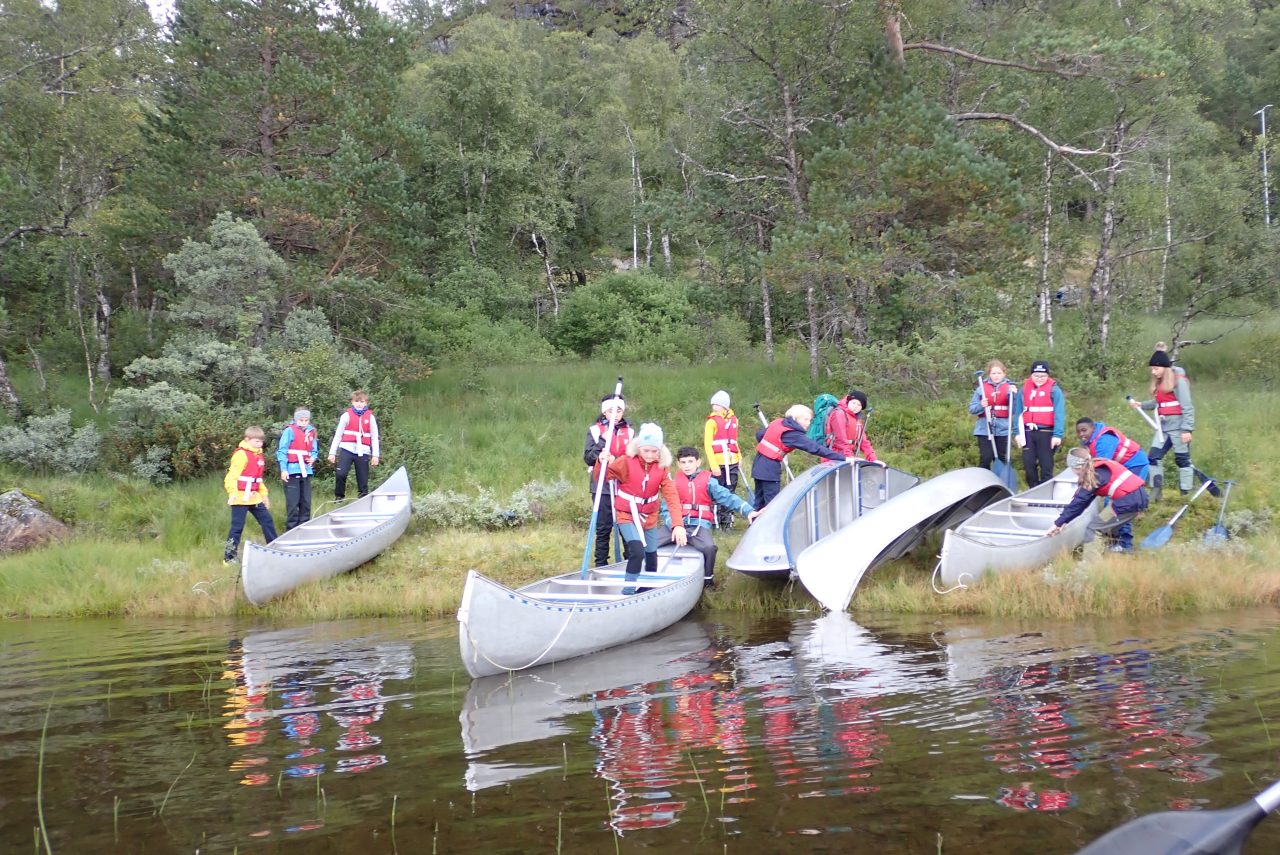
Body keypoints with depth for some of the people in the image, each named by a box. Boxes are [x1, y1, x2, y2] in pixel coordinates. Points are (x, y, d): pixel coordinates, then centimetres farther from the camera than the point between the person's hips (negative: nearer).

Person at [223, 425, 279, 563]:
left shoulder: (259, 455, 15)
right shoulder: (241, 454, -12)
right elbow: (232, 476, -19)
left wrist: (264, 494, 23)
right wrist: (232, 493, -29)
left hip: (255, 498, 8)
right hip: (241, 498, -8)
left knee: (267, 521, 12)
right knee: (237, 527, -5)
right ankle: (229, 557, 1)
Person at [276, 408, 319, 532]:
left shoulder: (311, 432, 12)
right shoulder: (289, 431, -6)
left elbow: (314, 450, 21)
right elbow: (282, 451, -9)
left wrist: (313, 458, -2)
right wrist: (283, 469, -16)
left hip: (305, 471, 6)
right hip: (292, 471, -6)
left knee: (306, 502, 8)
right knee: (293, 502, -7)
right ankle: (291, 529, -2)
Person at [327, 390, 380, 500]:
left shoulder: (370, 417, 9)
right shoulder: (347, 416, 6)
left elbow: (374, 438, 11)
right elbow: (338, 435, 8)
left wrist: (375, 455, 5)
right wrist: (332, 452, 4)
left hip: (363, 452, 1)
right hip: (347, 450, -1)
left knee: (363, 480, 0)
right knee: (341, 473, -18)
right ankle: (339, 496, 1)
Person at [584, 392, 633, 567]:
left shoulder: (629, 431, 10)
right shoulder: (595, 429, 5)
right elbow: (587, 455, 0)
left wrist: (615, 460, -15)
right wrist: (598, 457, -22)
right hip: (602, 486, -1)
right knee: (603, 528, 1)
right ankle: (601, 565, 7)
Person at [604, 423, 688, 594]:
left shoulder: (662, 466, -8)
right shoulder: (626, 462, -17)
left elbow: (671, 496, -16)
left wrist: (678, 524, -28)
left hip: (649, 518, 4)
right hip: (627, 515, -4)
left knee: (651, 557, 13)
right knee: (637, 551, -24)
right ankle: (628, 592, -13)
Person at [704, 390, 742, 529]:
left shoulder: (733, 419, 13)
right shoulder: (712, 421, -4)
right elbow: (707, 445, -8)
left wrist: (739, 458, 14)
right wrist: (713, 466, -15)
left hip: (733, 463, 5)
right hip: (718, 464, -5)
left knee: (730, 493, 8)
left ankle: (727, 520, 15)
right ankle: (715, 521, 3)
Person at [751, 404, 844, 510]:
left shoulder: (777, 423, 6)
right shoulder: (793, 434, -17)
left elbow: (759, 434, 16)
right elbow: (815, 448, -23)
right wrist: (842, 457, -26)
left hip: (759, 464, 9)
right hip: (770, 469, -9)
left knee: (760, 502, 13)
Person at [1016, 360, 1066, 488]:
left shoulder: (1054, 390, -4)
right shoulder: (1025, 389, 10)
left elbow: (1059, 414, -11)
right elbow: (1019, 412, 12)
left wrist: (1057, 435, -18)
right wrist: (1018, 432, 7)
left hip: (1046, 433, -5)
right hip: (1028, 432, 5)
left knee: (1046, 465, 0)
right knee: (1028, 463, 6)